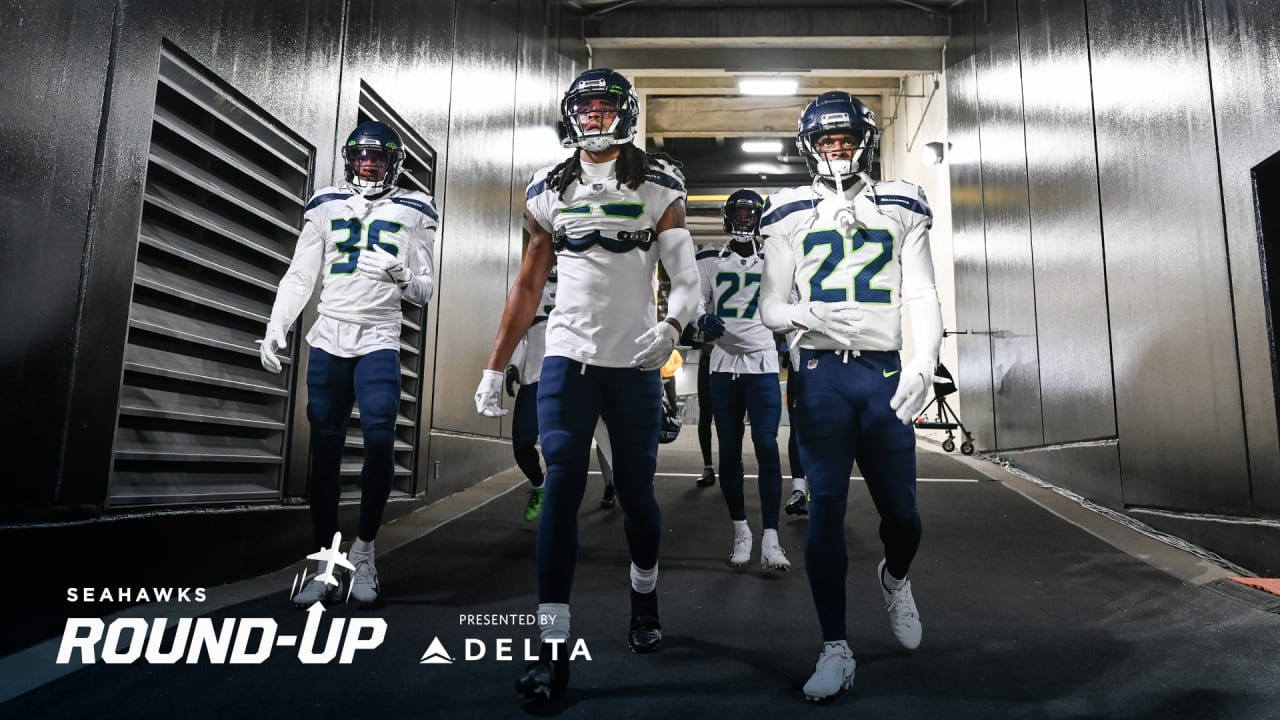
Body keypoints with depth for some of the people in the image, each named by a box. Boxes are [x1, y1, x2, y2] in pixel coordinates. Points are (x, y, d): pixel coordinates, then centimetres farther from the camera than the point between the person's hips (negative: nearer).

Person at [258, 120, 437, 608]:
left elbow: (424, 290, 4)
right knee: (325, 450, 3)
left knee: (379, 440, -16)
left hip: (379, 340, -2)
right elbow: (299, 277, 9)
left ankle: (364, 549, 4)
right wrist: (276, 327, -2)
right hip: (328, 339, 2)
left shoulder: (412, 212, 6)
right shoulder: (326, 207, 11)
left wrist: (400, 275, -17)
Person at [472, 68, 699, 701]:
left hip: (635, 363, -1)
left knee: (636, 489, 8)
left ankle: (644, 597, 35)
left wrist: (672, 325, -25)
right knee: (561, 488, -6)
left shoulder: (659, 188, 2)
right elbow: (528, 287, 12)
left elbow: (686, 279, -4)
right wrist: (494, 368, 9)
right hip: (568, 357, 1)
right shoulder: (548, 191, 9)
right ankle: (552, 645, 0)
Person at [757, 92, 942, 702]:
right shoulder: (791, 215, 8)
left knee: (901, 509, 5)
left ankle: (895, 580, 41)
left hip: (886, 373, 1)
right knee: (825, 508, -3)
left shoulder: (900, 207, 11)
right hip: (821, 373, -1)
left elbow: (922, 297, 6)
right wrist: (803, 316, -16)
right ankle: (835, 650, 9)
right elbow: (769, 303, 7)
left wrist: (923, 363, -10)